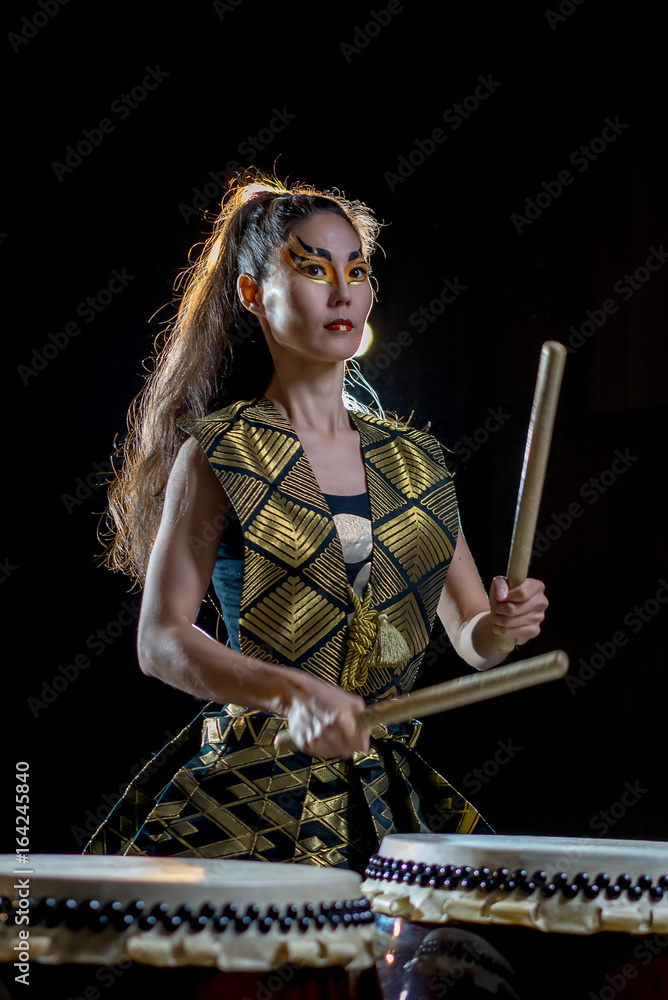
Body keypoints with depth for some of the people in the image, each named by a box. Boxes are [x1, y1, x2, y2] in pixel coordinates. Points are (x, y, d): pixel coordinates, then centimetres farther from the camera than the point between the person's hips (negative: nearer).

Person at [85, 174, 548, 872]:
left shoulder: (411, 460, 13)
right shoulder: (220, 454, -1)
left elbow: (469, 639, 15)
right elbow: (160, 642, -9)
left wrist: (501, 623, -8)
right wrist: (294, 693, -24)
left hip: (390, 797, 4)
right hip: (252, 793, -4)